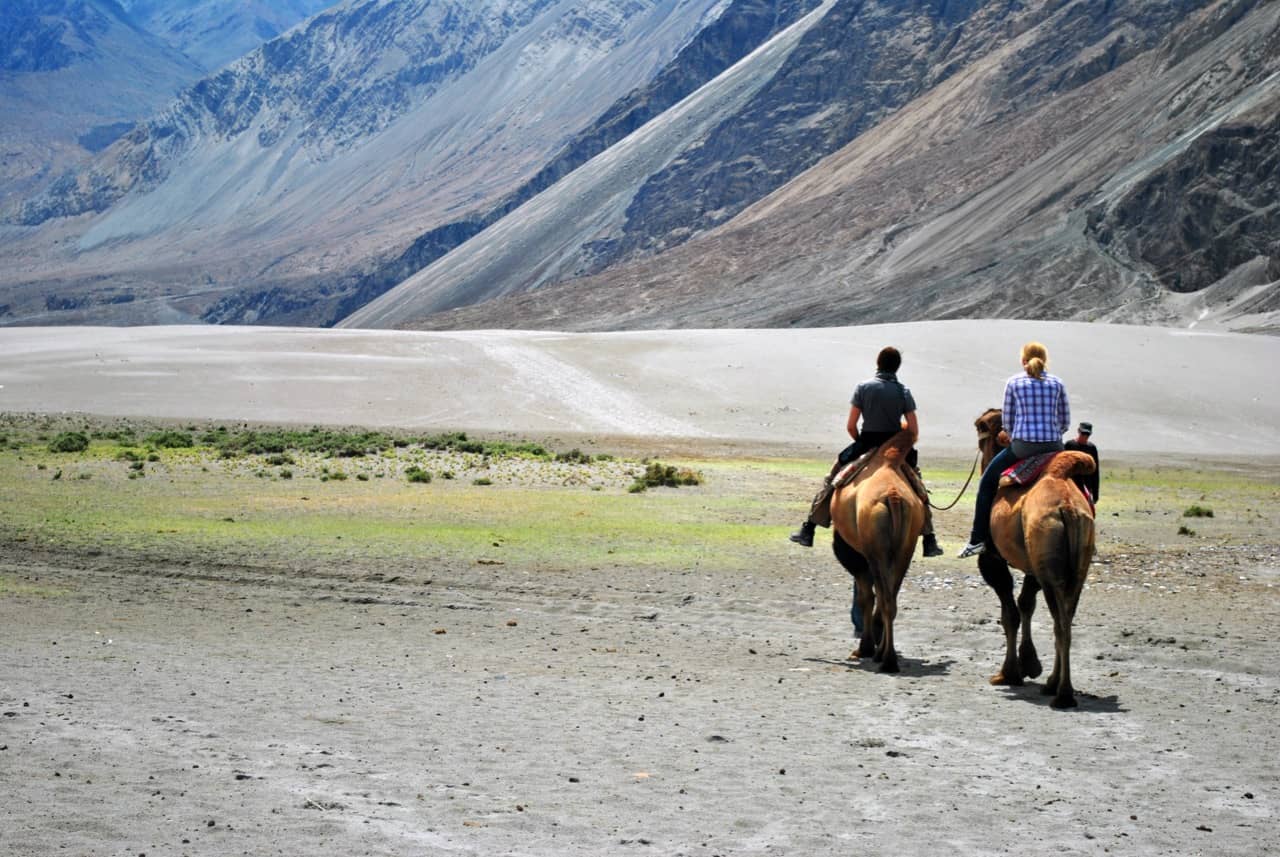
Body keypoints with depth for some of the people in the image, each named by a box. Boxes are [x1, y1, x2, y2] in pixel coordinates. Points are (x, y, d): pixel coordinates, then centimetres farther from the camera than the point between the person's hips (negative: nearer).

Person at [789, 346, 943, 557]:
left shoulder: (863, 387, -3)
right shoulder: (904, 392, -1)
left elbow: (850, 426, -4)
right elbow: (914, 431, -4)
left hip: (865, 445, 0)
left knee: (831, 482, 14)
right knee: (919, 491, 17)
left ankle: (808, 530, 12)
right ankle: (929, 542, 13)